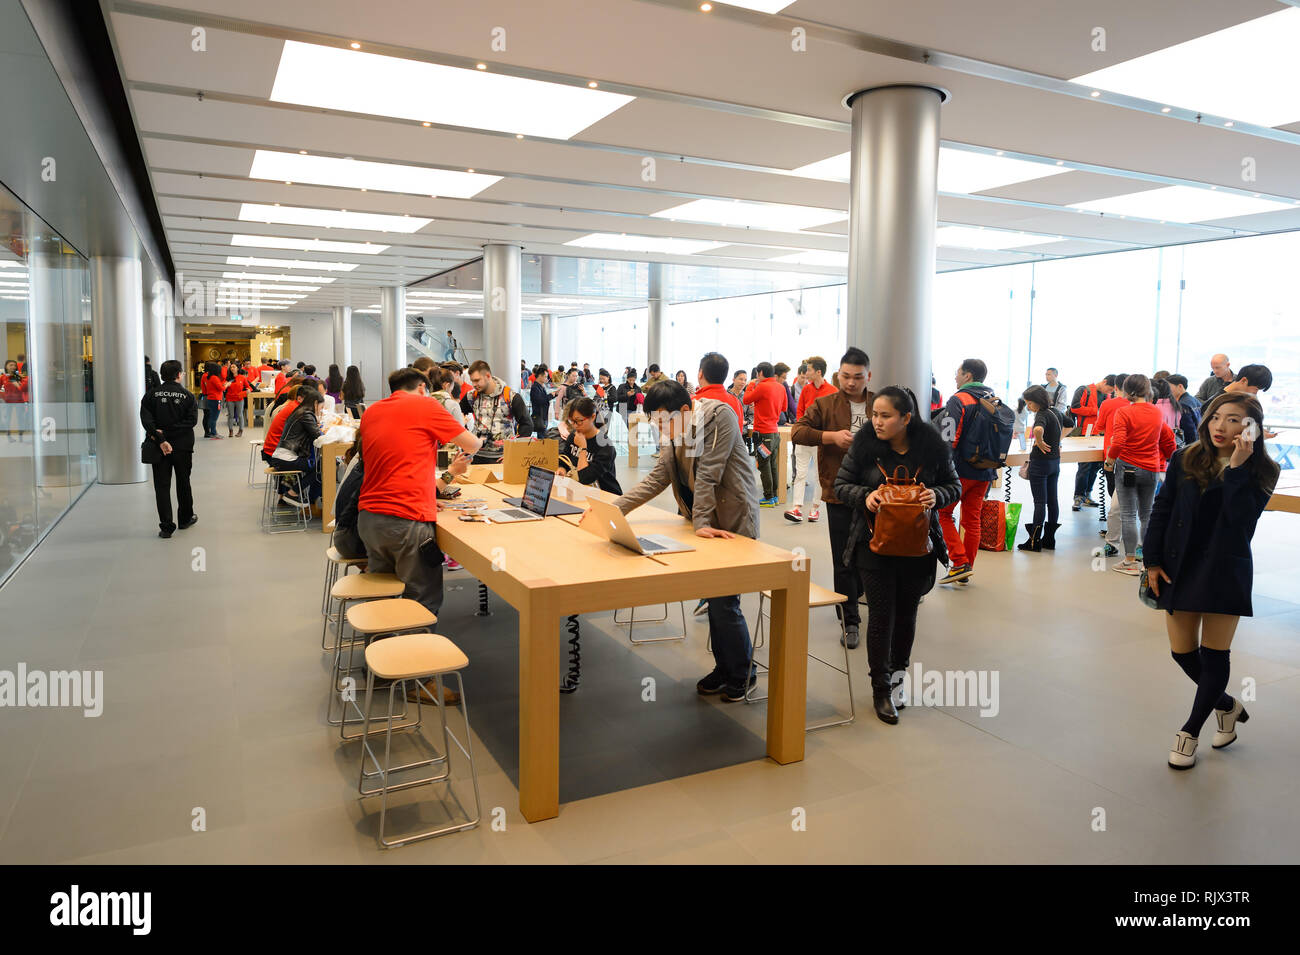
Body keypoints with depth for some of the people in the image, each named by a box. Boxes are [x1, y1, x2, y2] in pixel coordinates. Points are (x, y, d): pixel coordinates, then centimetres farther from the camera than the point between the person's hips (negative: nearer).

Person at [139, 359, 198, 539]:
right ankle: (185, 519, 31)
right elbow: (191, 420, -12)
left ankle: (166, 526, -1)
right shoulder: (187, 395, -3)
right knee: (183, 483, 16)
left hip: (159, 448, 0)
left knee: (162, 486, 3)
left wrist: (161, 439, -17)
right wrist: (168, 431, -12)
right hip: (182, 446, 0)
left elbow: (146, 420, -13)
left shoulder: (152, 395, -2)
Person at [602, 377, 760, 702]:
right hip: (704, 520, 7)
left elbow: (708, 474, -20)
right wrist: (611, 509, -1)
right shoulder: (676, 432, 6)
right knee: (712, 596, 11)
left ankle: (743, 673, 15)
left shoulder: (719, 416, -17)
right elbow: (657, 479, 6)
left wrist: (702, 522, -22)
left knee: (724, 601, -5)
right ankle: (723, 667, 28)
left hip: (734, 521, -7)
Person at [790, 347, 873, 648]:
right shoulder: (825, 405, 0)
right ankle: (850, 621, 12)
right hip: (839, 493, -2)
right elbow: (797, 431, -8)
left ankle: (849, 599, 42)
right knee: (844, 560, 2)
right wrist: (831, 436, -20)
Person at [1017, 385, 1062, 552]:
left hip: (1040, 462, -8)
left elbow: (1038, 429, -41)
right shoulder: (1054, 412, 9)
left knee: (1040, 502, -4)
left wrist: (1039, 442, -23)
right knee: (1052, 501, 10)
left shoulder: (1042, 415, -18)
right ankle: (1049, 539, 17)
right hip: (1055, 461, 8)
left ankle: (1034, 541, 1)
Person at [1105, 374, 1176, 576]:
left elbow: (1118, 442, -22)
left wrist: (1109, 461, -8)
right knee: (1147, 514, 15)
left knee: (1128, 514, 0)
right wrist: (1169, 457, 31)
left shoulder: (1124, 412, -12)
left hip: (1128, 467, -5)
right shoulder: (1157, 412, 5)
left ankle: (1130, 562, 2)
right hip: (1151, 468, 5)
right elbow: (1168, 438, 15)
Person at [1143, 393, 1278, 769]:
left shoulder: (1260, 473, -5)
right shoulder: (1185, 460, 0)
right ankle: (1227, 705, 37)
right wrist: (1152, 561, 0)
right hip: (1179, 568, 3)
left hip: (1226, 571, -3)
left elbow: (1242, 517, -20)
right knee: (1182, 653, 9)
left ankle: (1190, 731, 20)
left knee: (1214, 655, 3)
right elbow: (1162, 510, 4)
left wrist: (1237, 469, -23)